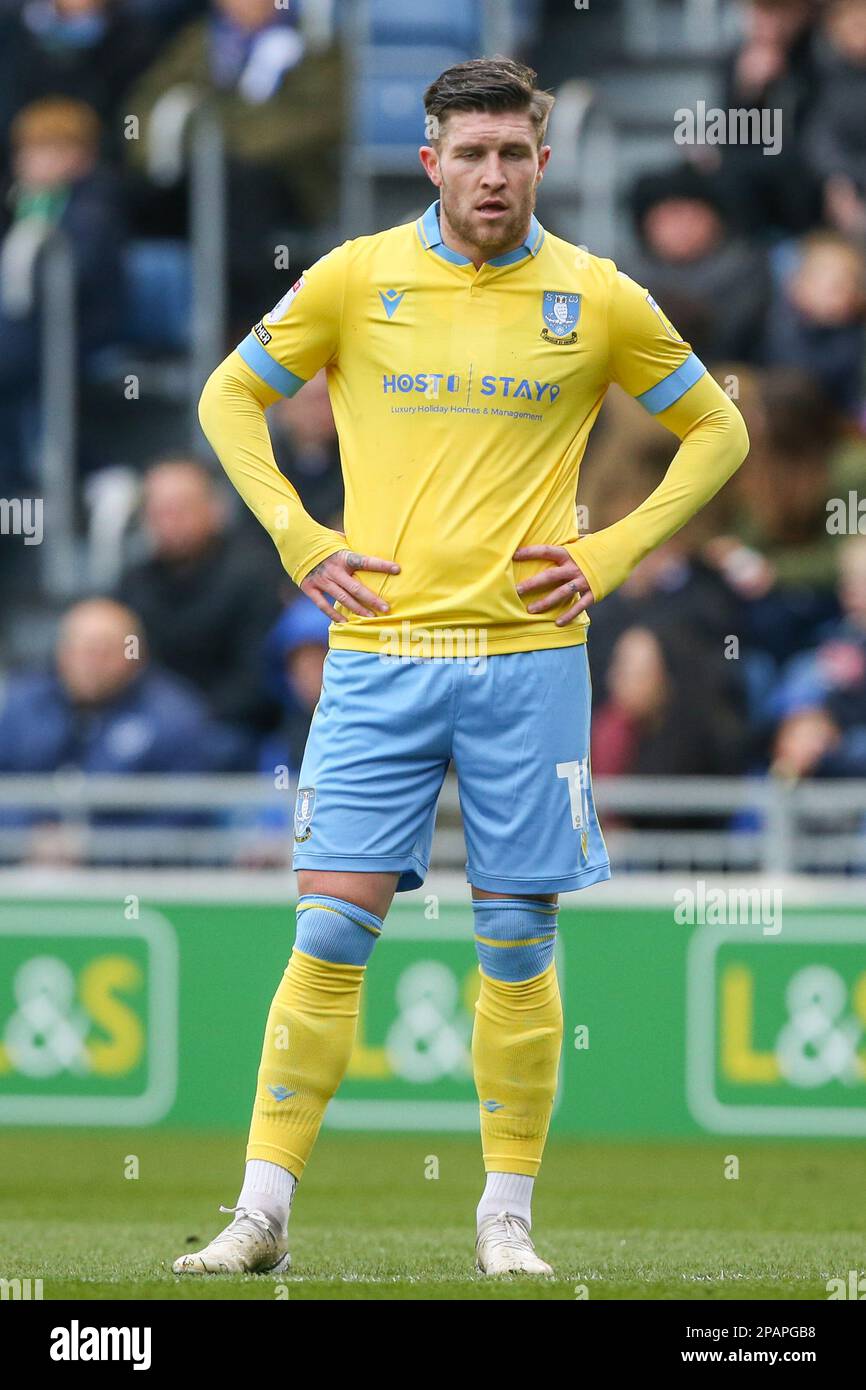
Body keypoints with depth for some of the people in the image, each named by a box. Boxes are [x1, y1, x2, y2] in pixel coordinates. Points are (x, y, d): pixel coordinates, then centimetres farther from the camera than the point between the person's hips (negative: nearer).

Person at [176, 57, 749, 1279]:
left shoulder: (596, 299, 3)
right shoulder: (357, 279, 2)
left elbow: (717, 431, 14)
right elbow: (229, 399, 14)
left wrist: (613, 553, 3)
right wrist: (297, 538, 3)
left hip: (528, 658, 0)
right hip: (379, 657, 0)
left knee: (517, 947, 2)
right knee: (331, 934, -5)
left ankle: (508, 1219, 10)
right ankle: (263, 1212, -2)